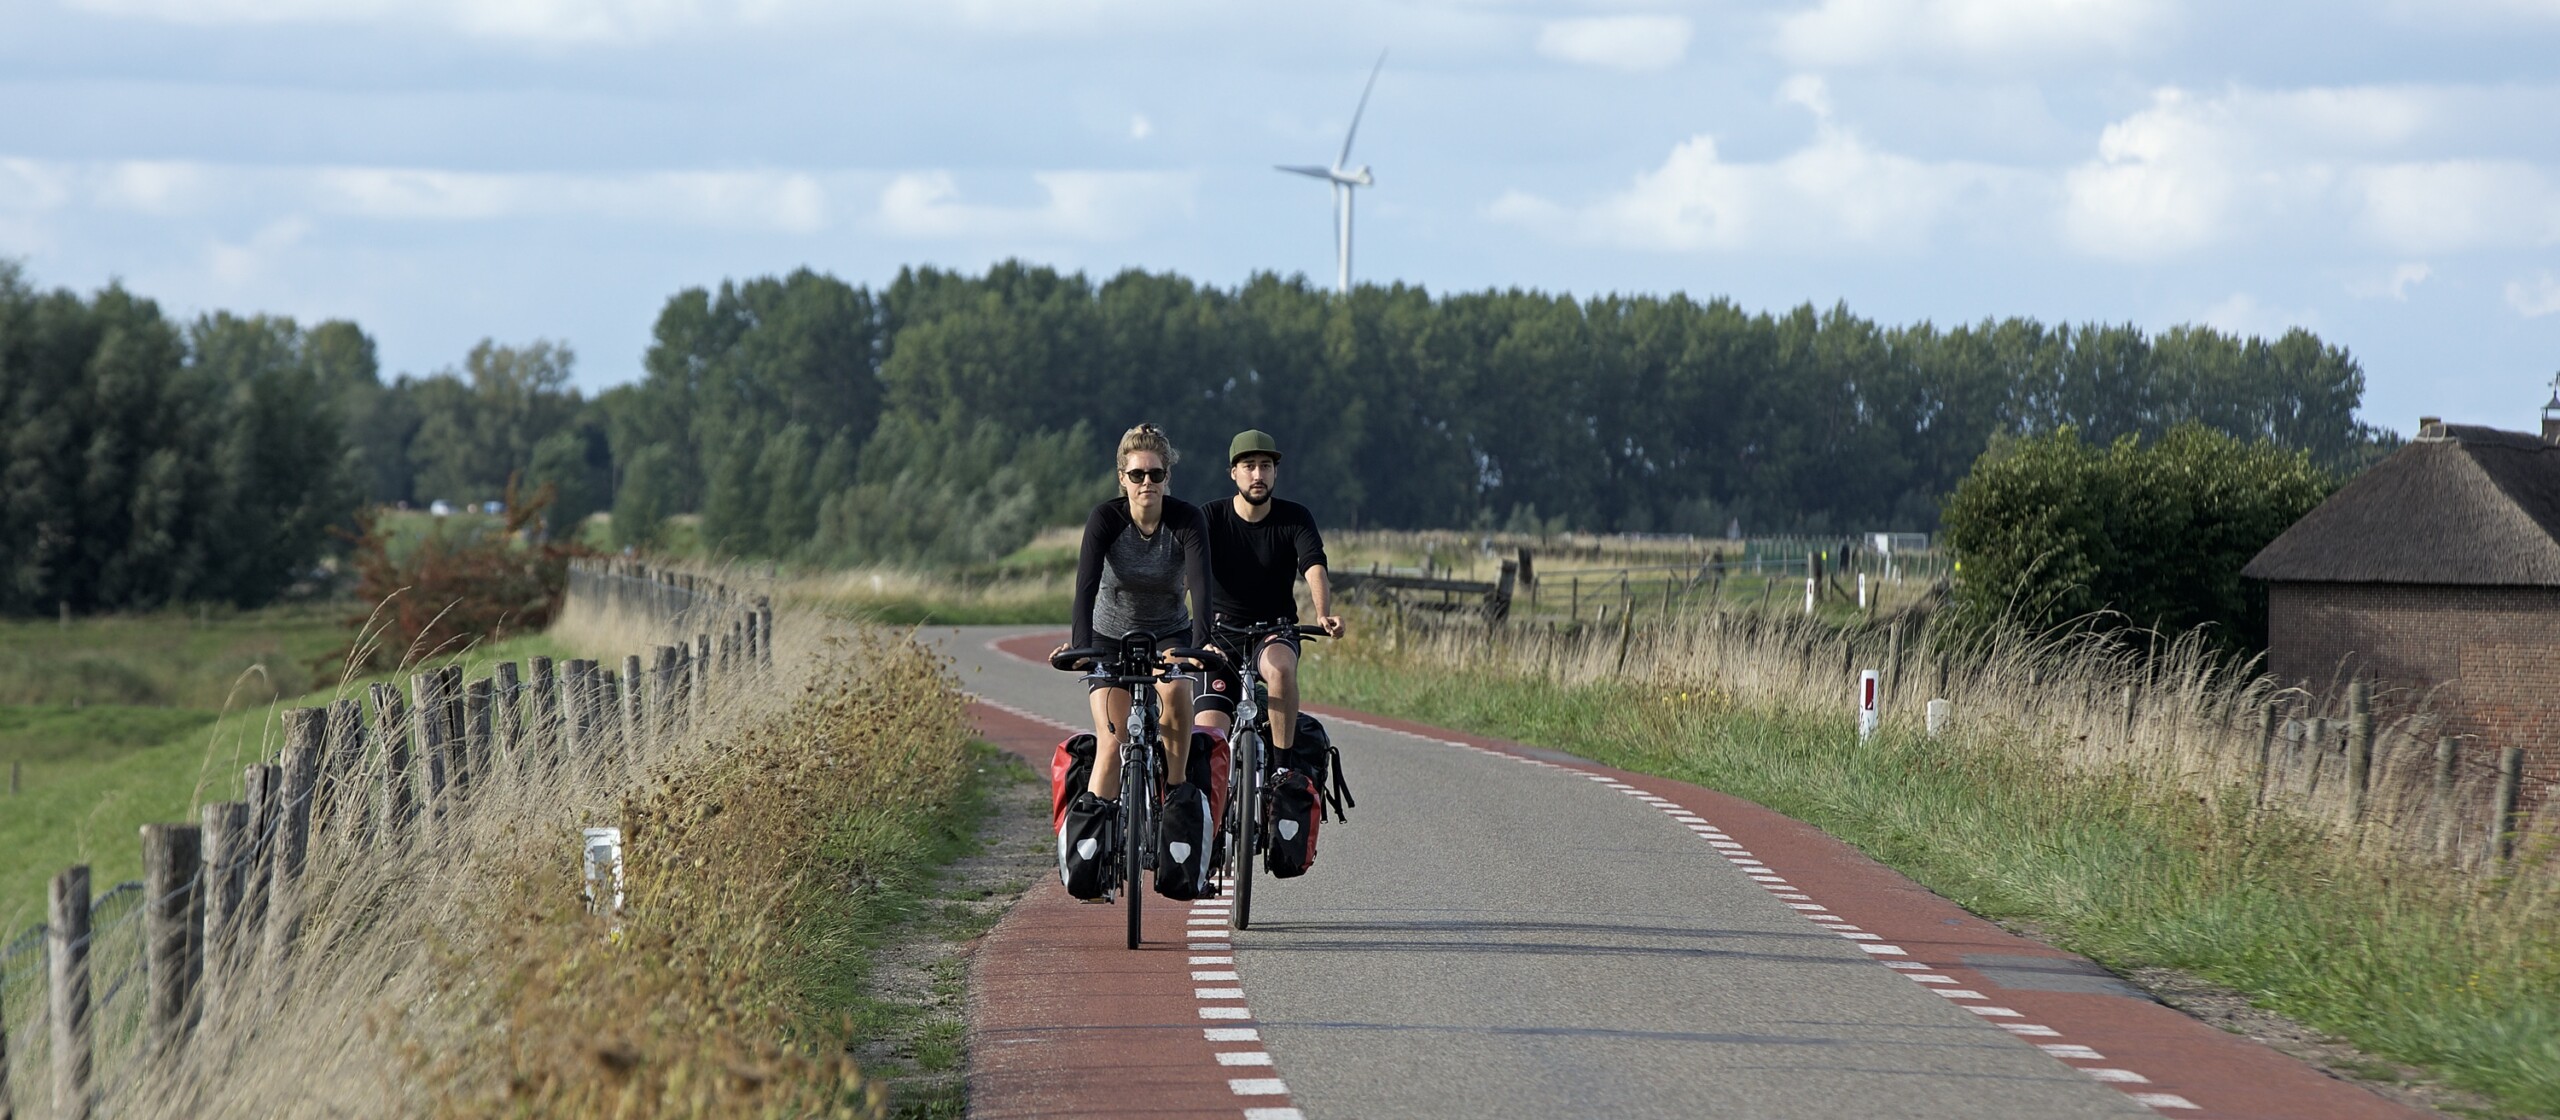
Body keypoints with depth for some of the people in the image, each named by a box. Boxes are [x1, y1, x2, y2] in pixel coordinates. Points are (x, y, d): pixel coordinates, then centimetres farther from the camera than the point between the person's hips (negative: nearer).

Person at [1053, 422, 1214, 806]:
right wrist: (1080, 646, -46)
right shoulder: (1106, 518, -20)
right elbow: (1086, 585, -31)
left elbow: (1200, 584, -32)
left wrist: (1201, 644, -47)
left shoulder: (1186, 519, -19)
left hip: (1168, 635, 0)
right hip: (1111, 635, 0)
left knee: (1175, 692, -32)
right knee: (1111, 743, -14)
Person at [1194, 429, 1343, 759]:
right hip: (1221, 634, 1)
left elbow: (1314, 568, -22)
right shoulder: (1211, 518, -6)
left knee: (1280, 667, -37)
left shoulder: (1295, 518, -6)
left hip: (1274, 631, -1)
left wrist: (1323, 614, -43)